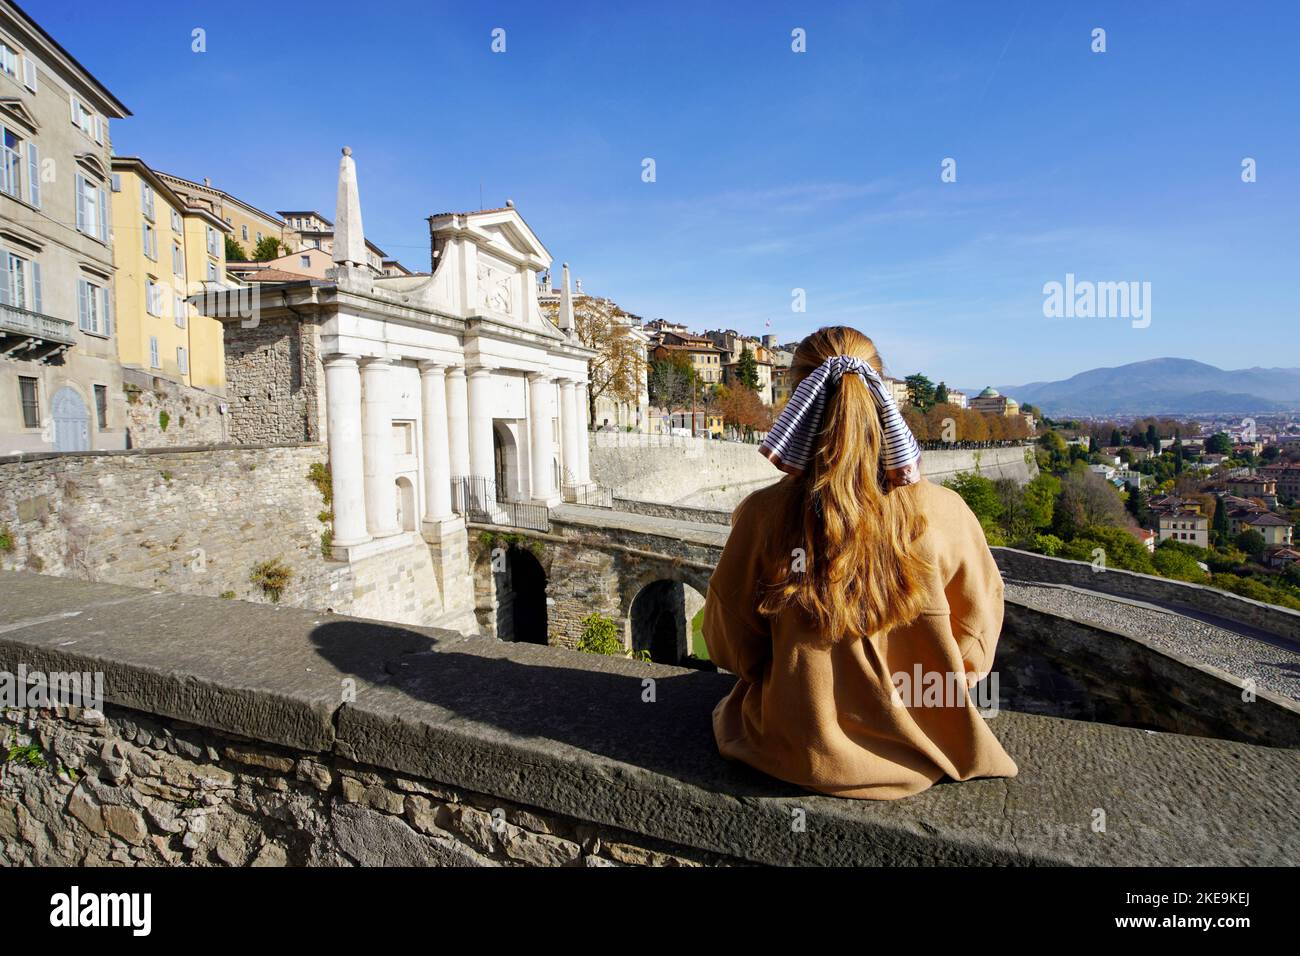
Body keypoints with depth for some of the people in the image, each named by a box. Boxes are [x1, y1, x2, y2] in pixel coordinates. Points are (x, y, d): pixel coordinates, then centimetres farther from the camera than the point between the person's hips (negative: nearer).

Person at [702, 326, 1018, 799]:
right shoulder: (944, 512, -21)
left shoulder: (763, 515, -23)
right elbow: (974, 650, -5)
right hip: (923, 751, 2)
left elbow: (730, 646, -7)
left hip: (804, 756, -1)